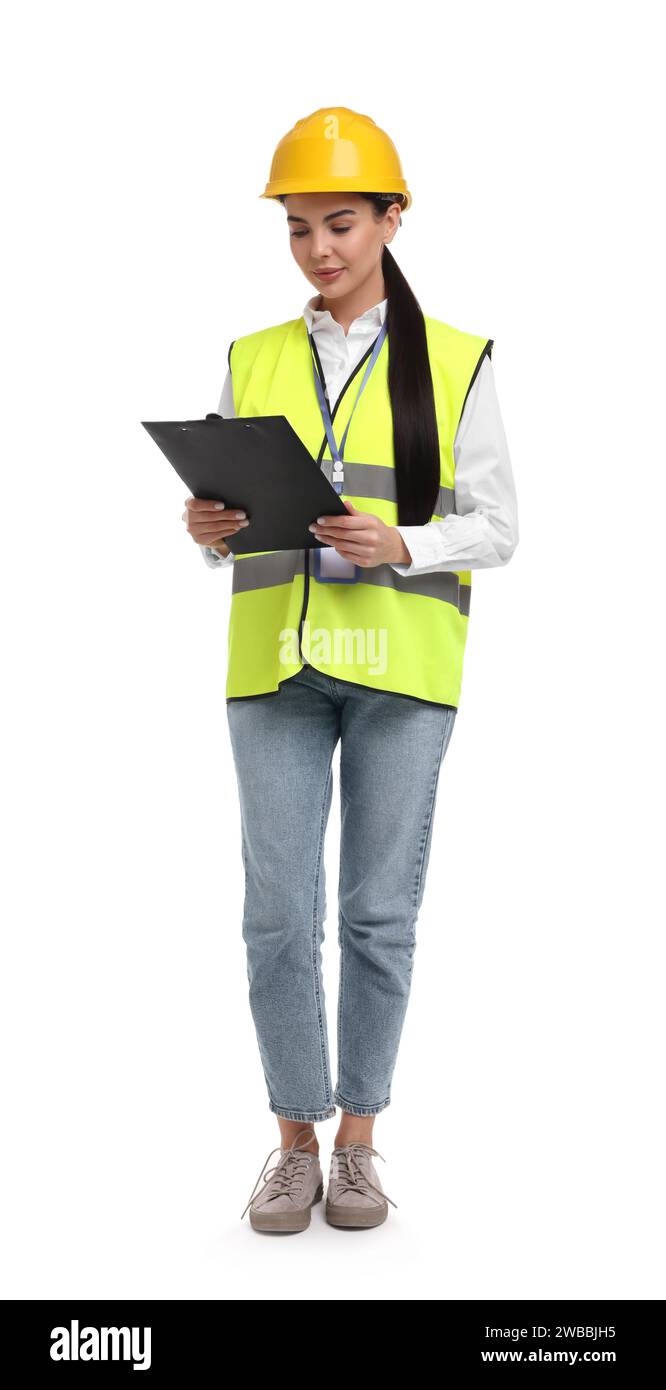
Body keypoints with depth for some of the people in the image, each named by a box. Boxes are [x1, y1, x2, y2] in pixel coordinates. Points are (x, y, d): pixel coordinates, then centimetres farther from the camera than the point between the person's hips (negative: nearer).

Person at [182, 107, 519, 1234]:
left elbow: (495, 528, 2)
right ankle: (295, 1140, 15)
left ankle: (357, 1141, 17)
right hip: (277, 664, 2)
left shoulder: (454, 362, 4)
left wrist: (400, 544, -16)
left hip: (401, 666, -2)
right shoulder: (252, 361, 12)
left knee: (380, 913, 3)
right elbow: (226, 517, 14)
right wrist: (209, 528, -9)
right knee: (279, 914, 1)